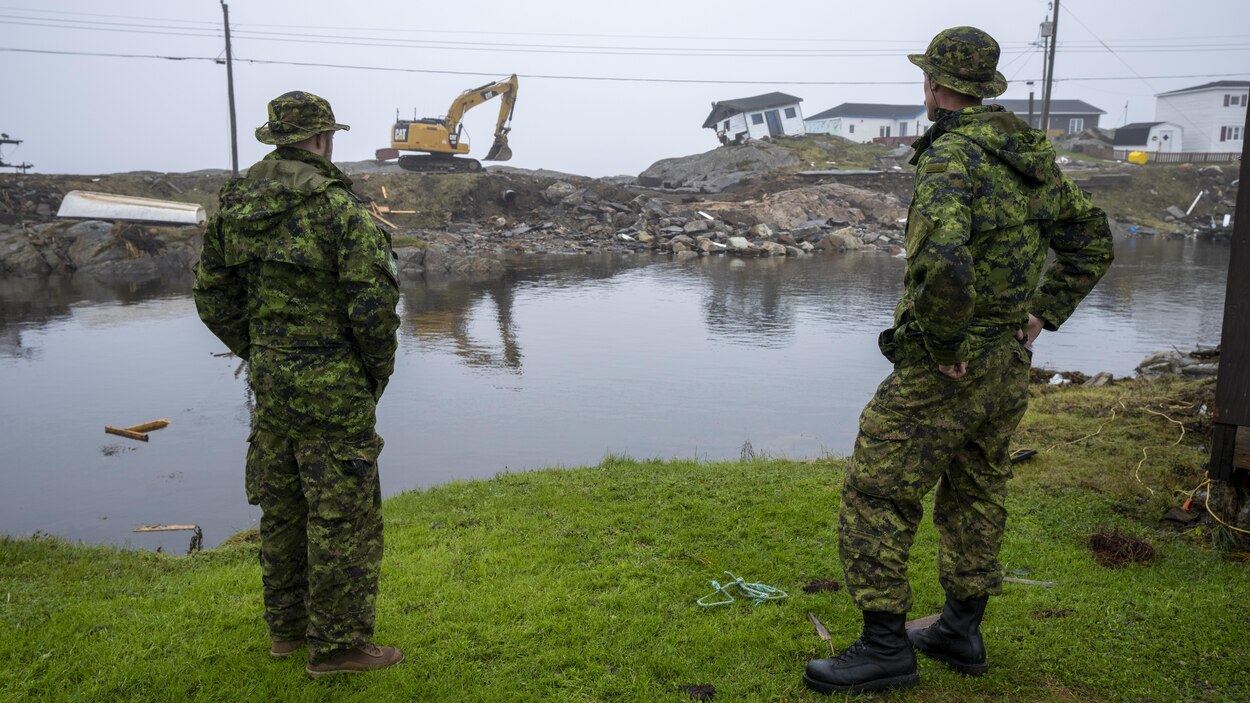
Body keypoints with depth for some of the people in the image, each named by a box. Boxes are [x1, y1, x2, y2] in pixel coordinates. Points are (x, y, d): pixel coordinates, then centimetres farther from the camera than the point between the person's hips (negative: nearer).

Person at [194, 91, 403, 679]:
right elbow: (373, 306, -18)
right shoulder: (340, 209, -15)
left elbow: (212, 298, 10)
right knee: (341, 513, 2)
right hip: (332, 388, -7)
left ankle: (287, 628, 31)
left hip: (268, 383, 7)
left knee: (282, 507, 18)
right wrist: (378, 371, -3)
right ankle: (336, 644, 10)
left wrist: (257, 355, 17)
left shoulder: (233, 207, 6)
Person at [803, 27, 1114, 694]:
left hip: (943, 372, -9)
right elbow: (1091, 240, 17)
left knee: (876, 494, 0)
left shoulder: (950, 158, -20)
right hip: (1008, 366, 9)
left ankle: (885, 645, 8)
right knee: (975, 492, 19)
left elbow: (943, 260, -38)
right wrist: (1041, 315, 12)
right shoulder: (1030, 155, 8)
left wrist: (944, 346, -24)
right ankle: (961, 630, 33)